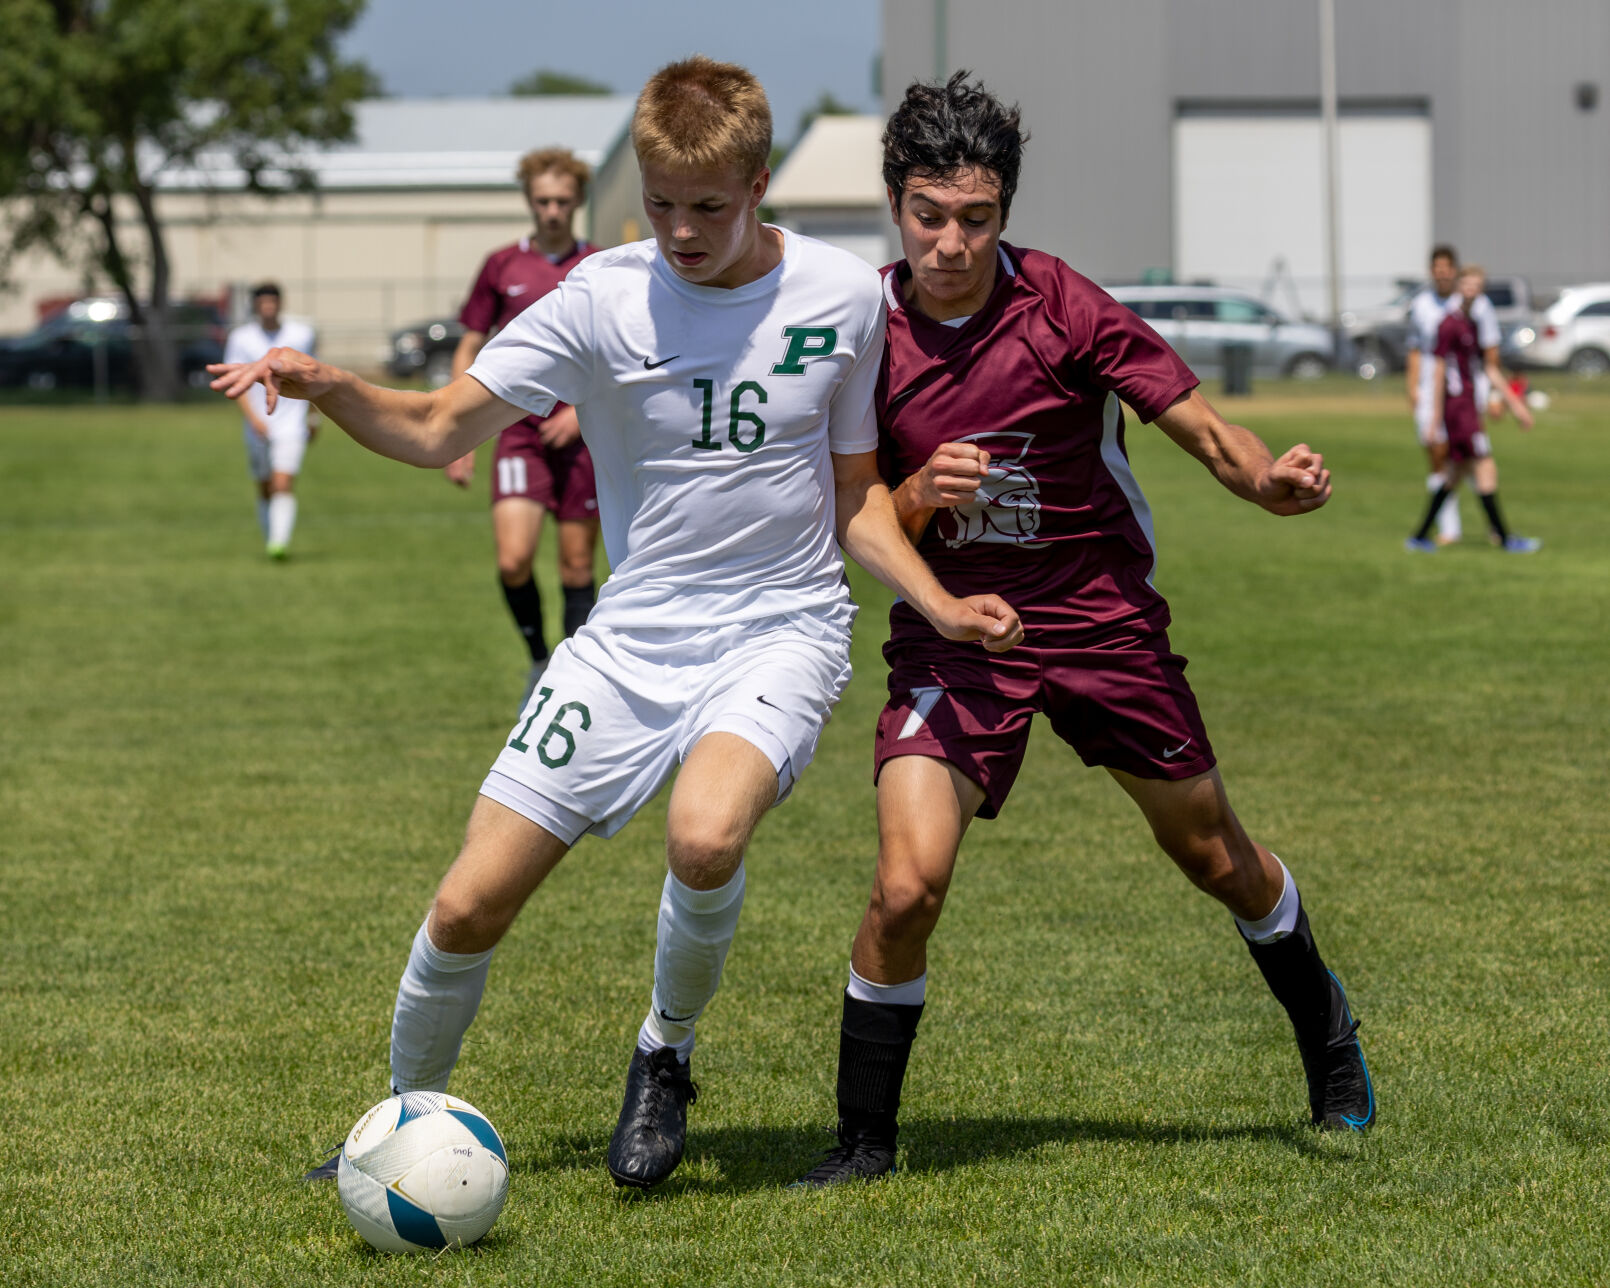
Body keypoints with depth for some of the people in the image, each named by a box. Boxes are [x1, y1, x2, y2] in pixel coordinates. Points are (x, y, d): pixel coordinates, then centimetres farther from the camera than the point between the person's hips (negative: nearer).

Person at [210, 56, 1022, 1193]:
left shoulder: (842, 297, -4)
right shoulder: (602, 301, -7)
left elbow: (854, 494, 8)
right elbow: (440, 429, -6)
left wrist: (939, 605, -7)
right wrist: (332, 390, -26)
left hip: (782, 631, -1)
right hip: (631, 638, 2)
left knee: (705, 834, -33)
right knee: (471, 904, -5)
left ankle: (666, 1057, -3)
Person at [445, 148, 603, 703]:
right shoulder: (502, 267, 5)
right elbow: (468, 351, 10)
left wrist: (585, 410, -10)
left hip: (582, 435, 0)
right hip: (520, 433, 0)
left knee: (577, 568, 3)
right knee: (513, 560, -14)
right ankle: (539, 661, 10)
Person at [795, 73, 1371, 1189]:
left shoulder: (1063, 309, -15)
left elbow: (1199, 427, -13)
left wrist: (1274, 480, -35)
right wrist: (919, 496, -23)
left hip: (1101, 619, 0)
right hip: (953, 629, 0)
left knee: (1215, 855, 14)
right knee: (909, 885, -18)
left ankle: (1324, 1028, 44)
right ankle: (864, 1142, 0)